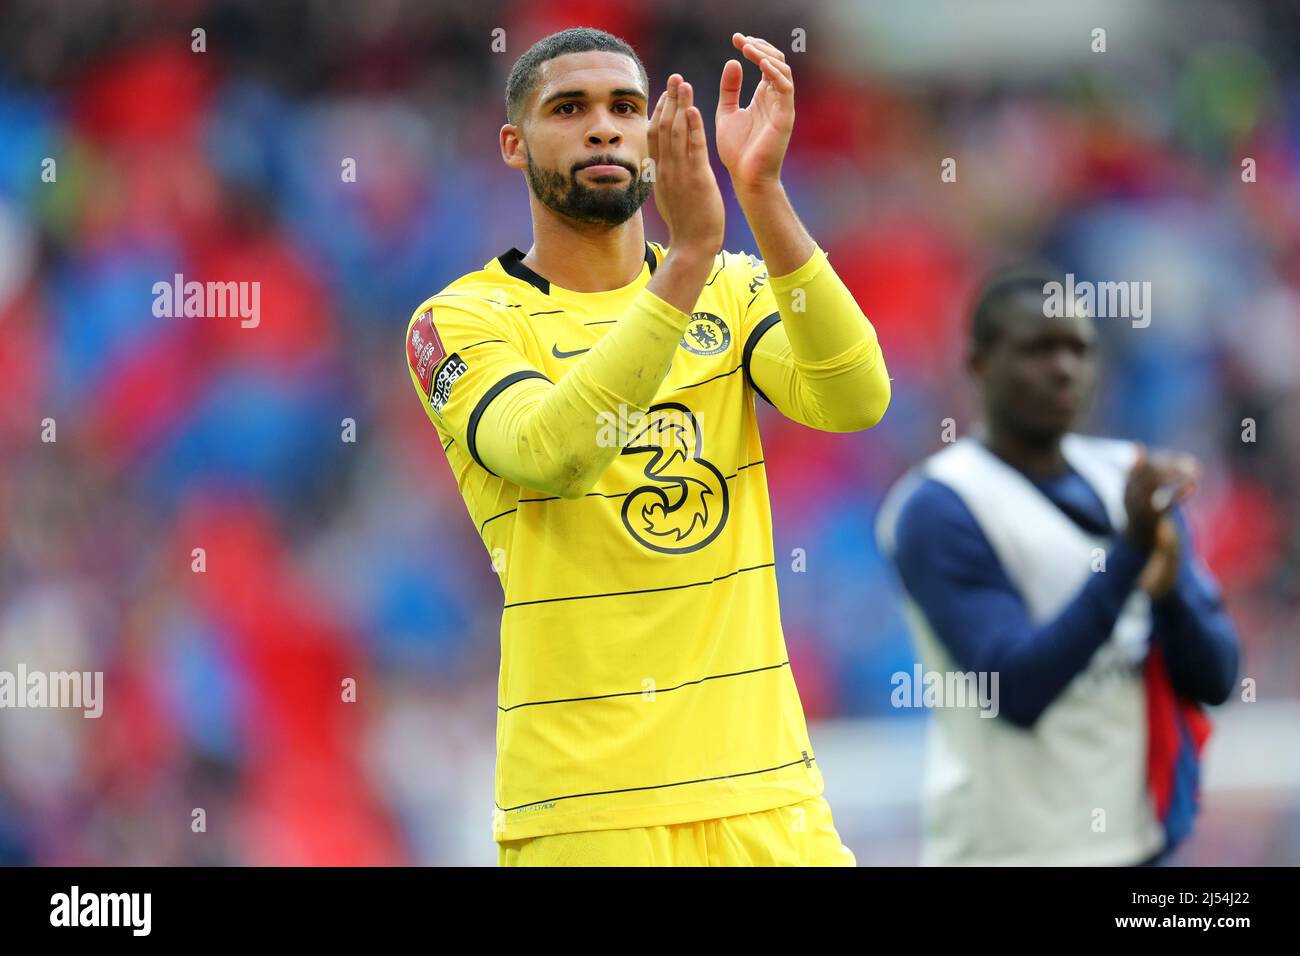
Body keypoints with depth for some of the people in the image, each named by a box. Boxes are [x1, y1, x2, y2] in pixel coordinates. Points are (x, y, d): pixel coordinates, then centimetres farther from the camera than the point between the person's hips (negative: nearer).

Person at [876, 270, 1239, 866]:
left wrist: (1169, 586, -14)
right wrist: (1130, 550, -24)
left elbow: (1216, 679, 7)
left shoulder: (1128, 480, 10)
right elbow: (1016, 690, -18)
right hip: (1012, 852, -6)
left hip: (1142, 840, 6)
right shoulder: (939, 509, -9)